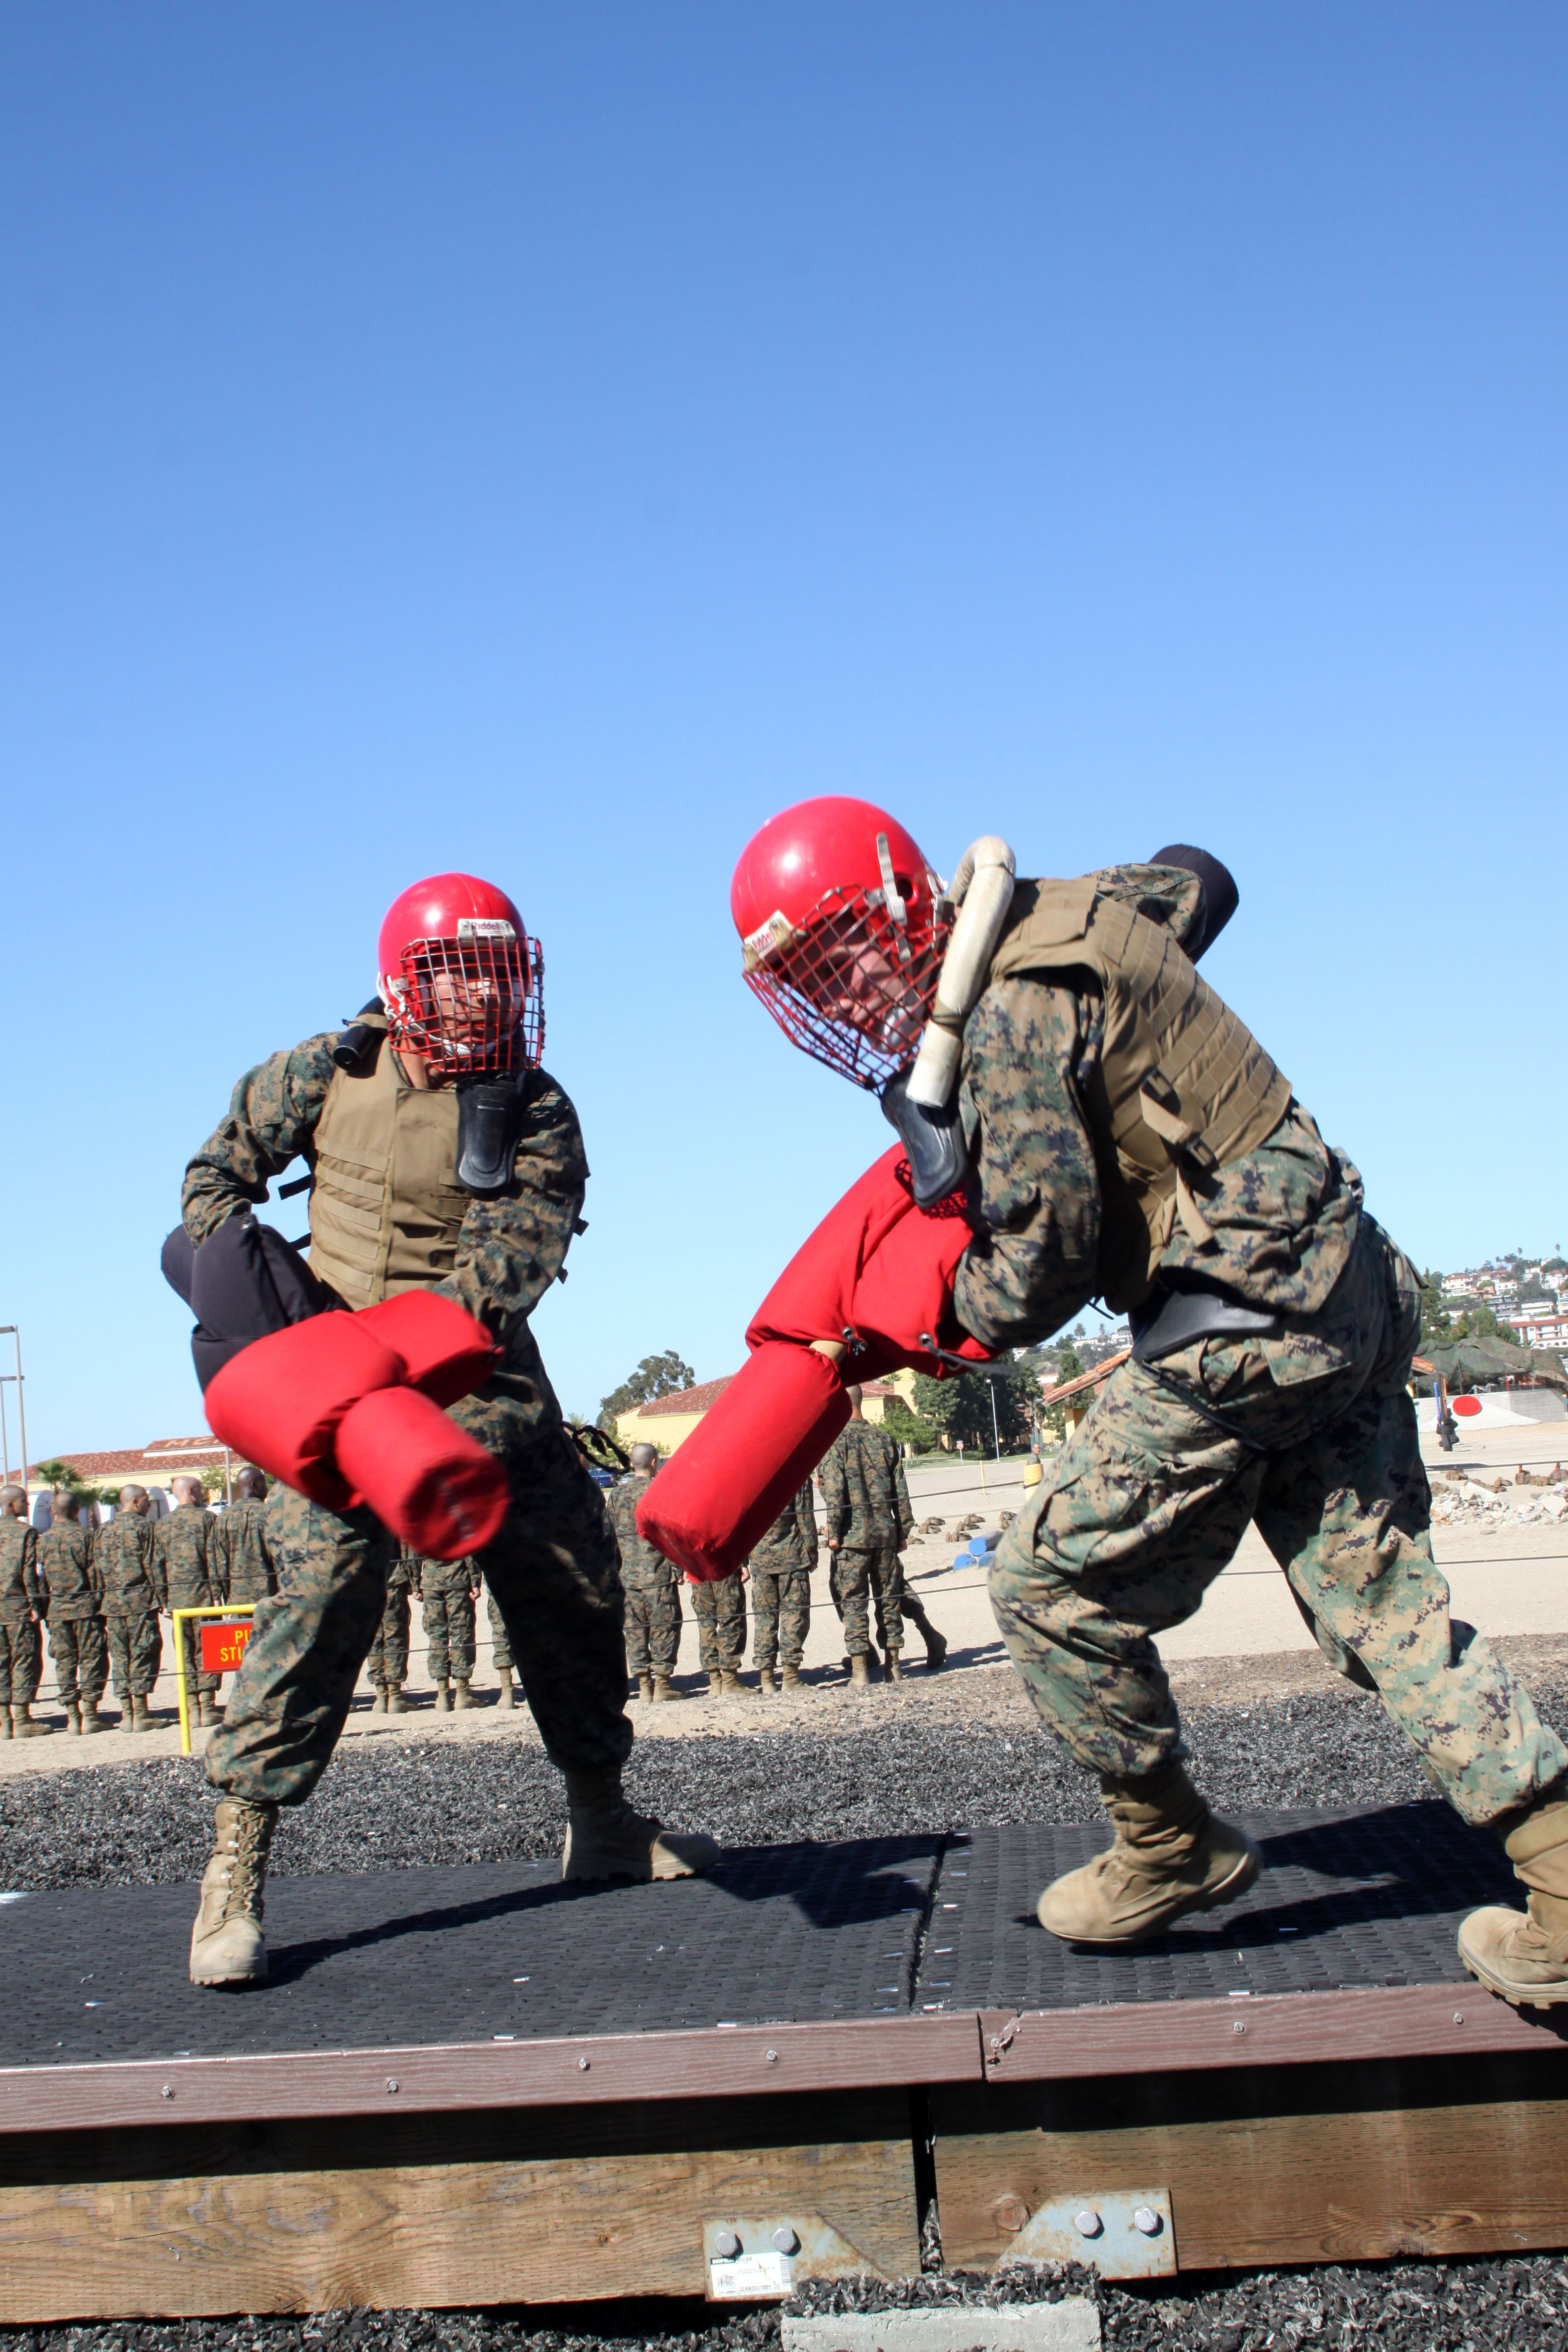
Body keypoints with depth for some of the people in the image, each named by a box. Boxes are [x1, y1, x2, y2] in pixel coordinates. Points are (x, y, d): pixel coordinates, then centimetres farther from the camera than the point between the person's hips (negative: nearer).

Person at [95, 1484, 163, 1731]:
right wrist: (162, 1599, -5)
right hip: (140, 1601, -5)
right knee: (142, 1655, -2)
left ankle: (127, 1713, 8)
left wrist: (103, 1605, 16)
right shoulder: (144, 1527, -5)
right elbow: (152, 1566, -9)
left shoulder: (103, 1532, 12)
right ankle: (141, 1713, -4)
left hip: (112, 1603, 5)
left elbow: (97, 1571, 12)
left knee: (120, 1657, 8)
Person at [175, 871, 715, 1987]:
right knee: (325, 1585, -19)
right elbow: (225, 1162, 13)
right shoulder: (328, 1073, -1)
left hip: (484, 1374, 3)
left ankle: (602, 1821, 27)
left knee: (574, 1580, 7)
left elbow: (523, 1237, -17)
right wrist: (223, 1261, -7)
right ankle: (235, 1872, -15)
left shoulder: (536, 1108, -2)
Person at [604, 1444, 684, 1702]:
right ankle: (662, 1682, -1)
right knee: (664, 1627, 1)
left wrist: (616, 1569, 19)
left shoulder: (616, 1493, 8)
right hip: (659, 1573, -5)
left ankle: (643, 1683, 8)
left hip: (628, 1574, 5)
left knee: (635, 1630, 8)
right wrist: (677, 1566, -6)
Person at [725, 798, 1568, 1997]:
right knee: (1384, 1606, 9)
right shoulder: (1077, 909, 12)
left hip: (1238, 1326, -10)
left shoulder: (1007, 1015, -17)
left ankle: (1171, 1850, 17)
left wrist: (938, 1322, 2)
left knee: (1055, 1584, 2)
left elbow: (1046, 1265, -18)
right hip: (1350, 1294, 10)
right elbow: (1195, 880, 36)